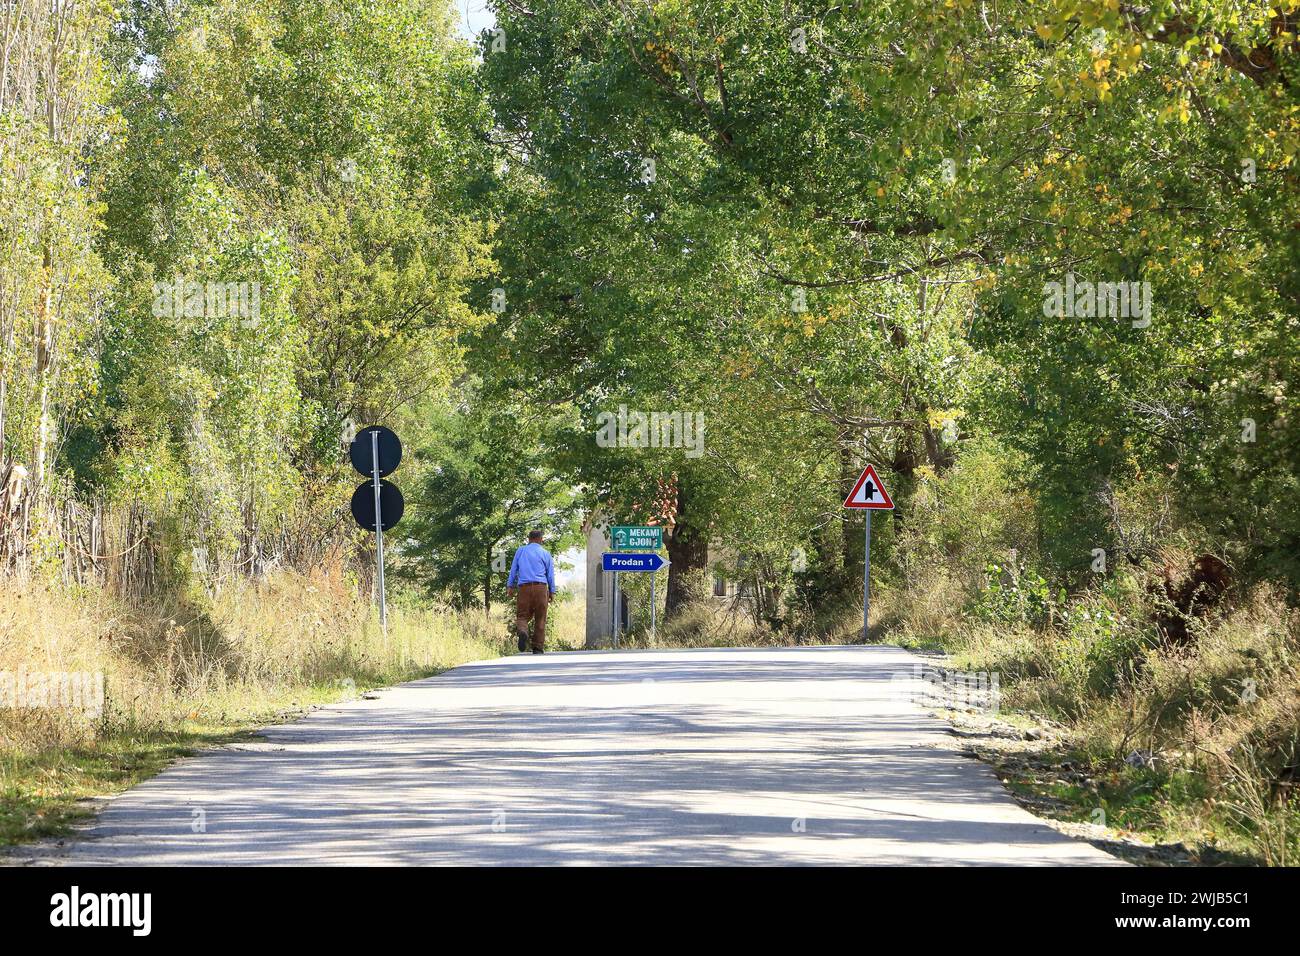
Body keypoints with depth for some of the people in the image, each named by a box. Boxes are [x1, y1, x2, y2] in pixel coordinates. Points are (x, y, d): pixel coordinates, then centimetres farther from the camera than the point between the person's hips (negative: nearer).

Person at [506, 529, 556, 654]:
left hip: (524, 587, 0)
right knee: (540, 618, 5)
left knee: (522, 615, 2)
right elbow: (550, 574, 10)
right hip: (541, 587, 0)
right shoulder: (545, 553, 10)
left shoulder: (520, 551, 12)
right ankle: (538, 647, 4)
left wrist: (510, 586, 13)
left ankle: (522, 632, -31)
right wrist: (552, 592, 15)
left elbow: (513, 570, 10)